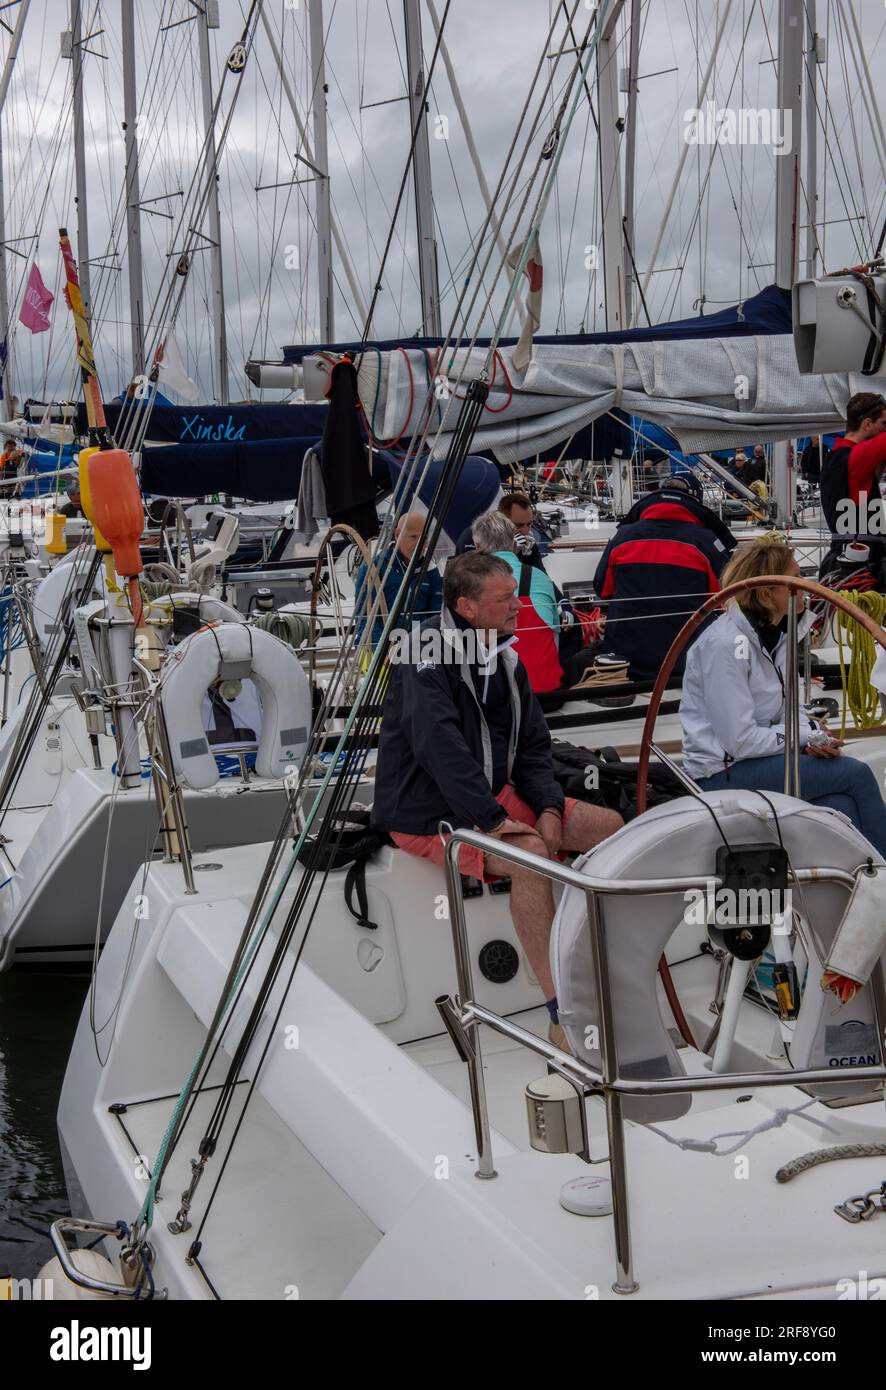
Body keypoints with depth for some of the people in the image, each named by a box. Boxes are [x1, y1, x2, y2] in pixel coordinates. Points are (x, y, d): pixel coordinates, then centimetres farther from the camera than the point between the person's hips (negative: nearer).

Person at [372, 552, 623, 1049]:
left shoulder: (505, 658, 10)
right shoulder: (429, 651, -17)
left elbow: (534, 744, 12)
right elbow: (439, 744, -28)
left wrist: (549, 806, -5)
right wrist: (493, 820, -30)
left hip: (496, 794, 9)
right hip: (430, 813, -9)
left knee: (608, 826, 0)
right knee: (530, 854, -32)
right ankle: (564, 1018, -29)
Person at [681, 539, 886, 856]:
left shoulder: (775, 634, 7)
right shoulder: (725, 644, -20)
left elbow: (786, 708, 14)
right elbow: (740, 741, -22)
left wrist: (815, 739, -7)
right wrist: (808, 734, -13)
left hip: (761, 759, 8)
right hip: (723, 775, -8)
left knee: (842, 807, -17)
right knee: (856, 773, -12)